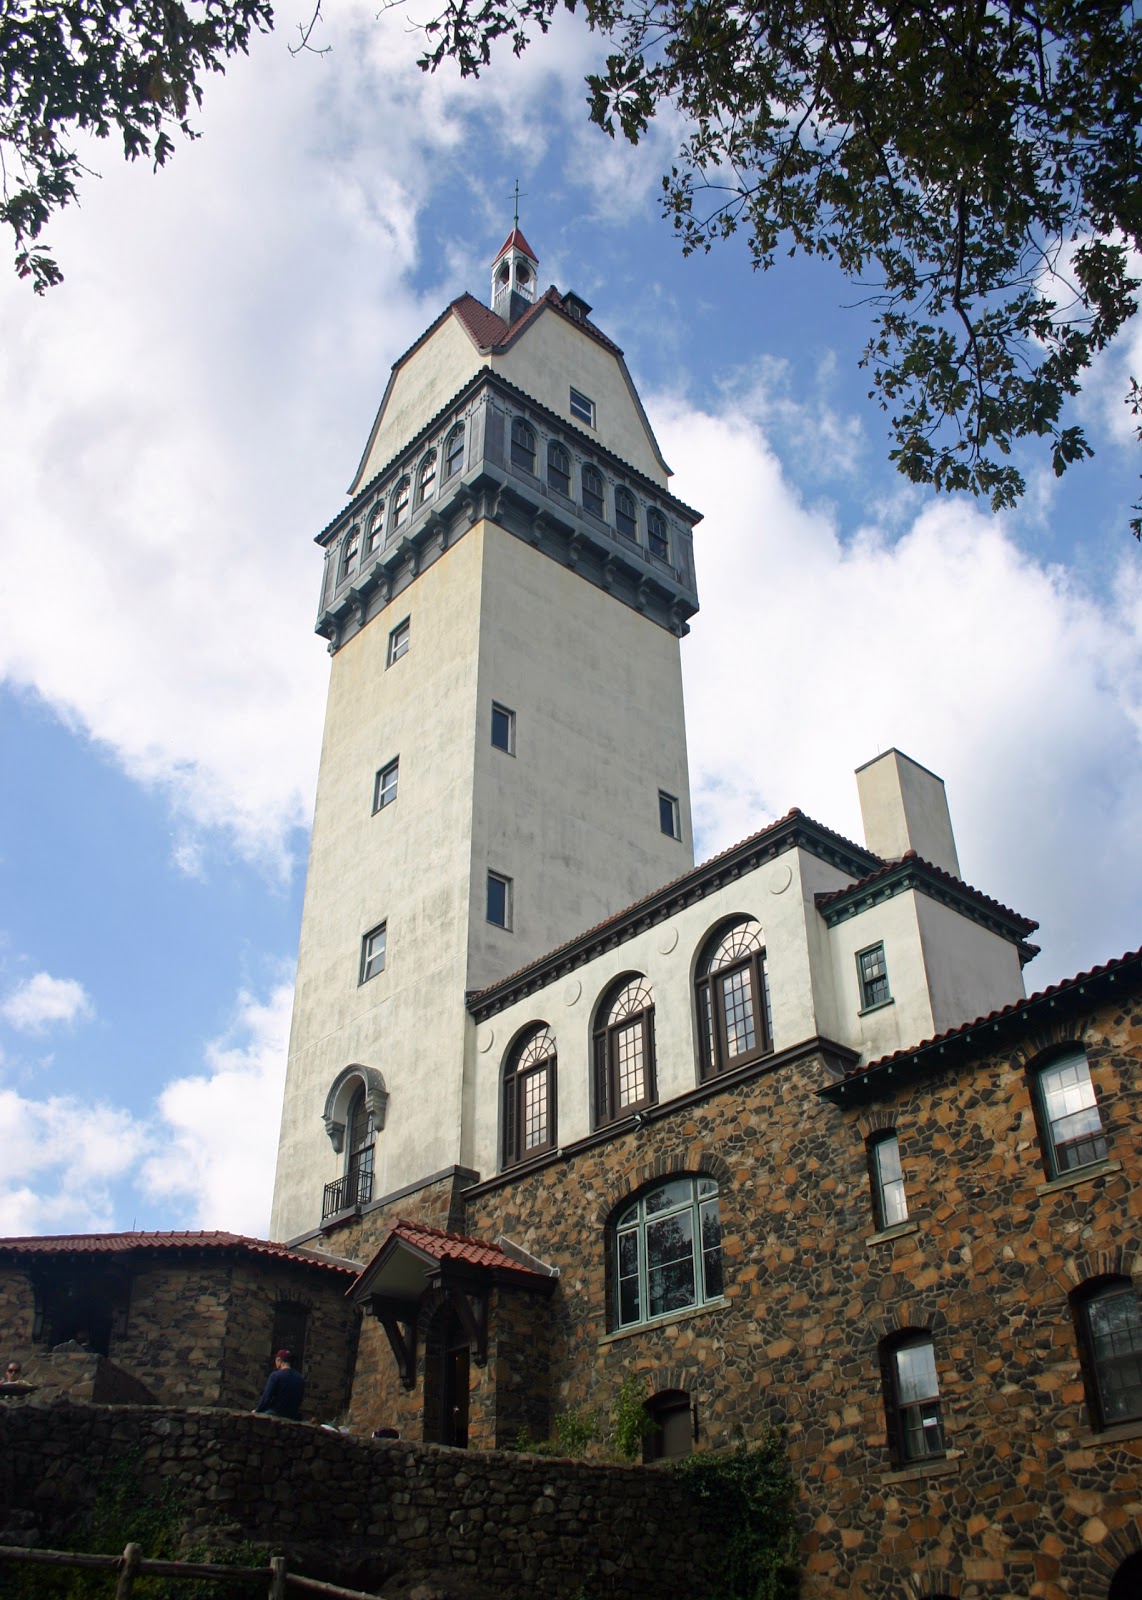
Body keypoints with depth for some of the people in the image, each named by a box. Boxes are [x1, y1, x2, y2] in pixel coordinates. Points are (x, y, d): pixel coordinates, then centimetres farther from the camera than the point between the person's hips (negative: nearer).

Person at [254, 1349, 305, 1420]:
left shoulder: (275, 1375, -9)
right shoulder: (300, 1379, 8)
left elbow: (266, 1398, -10)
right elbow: (300, 1400, 13)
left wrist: (257, 1410, 4)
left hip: (274, 1414, -6)